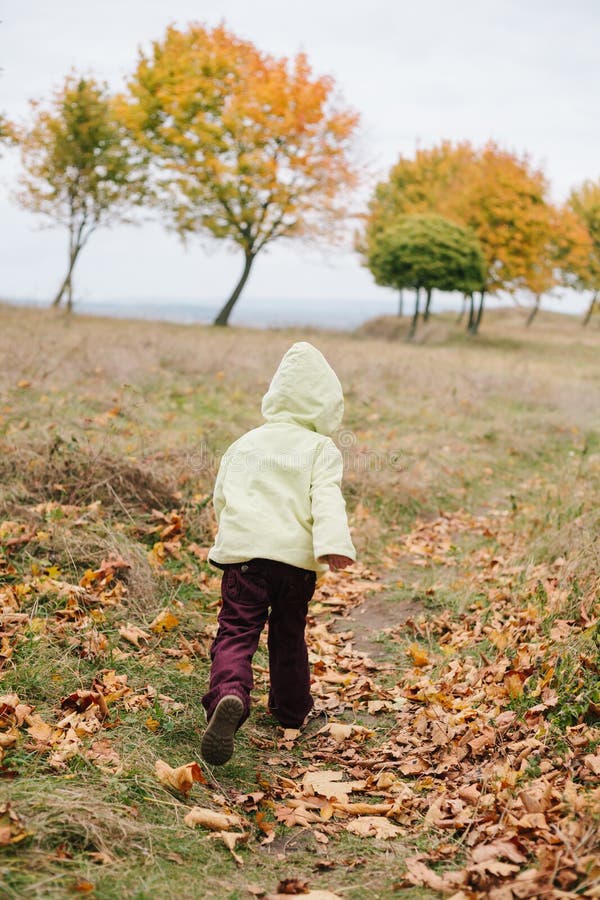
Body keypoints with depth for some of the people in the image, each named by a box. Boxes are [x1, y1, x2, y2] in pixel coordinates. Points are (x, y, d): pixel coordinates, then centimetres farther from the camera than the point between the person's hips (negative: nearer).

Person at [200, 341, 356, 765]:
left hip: (243, 551, 1)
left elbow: (221, 496, 21)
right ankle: (291, 710, 34)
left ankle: (229, 696, -34)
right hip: (296, 557, 0)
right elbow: (327, 500, -13)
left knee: (236, 633, -6)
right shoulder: (322, 449, 4)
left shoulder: (246, 442, 15)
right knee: (289, 636, 19)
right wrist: (334, 545, -25)